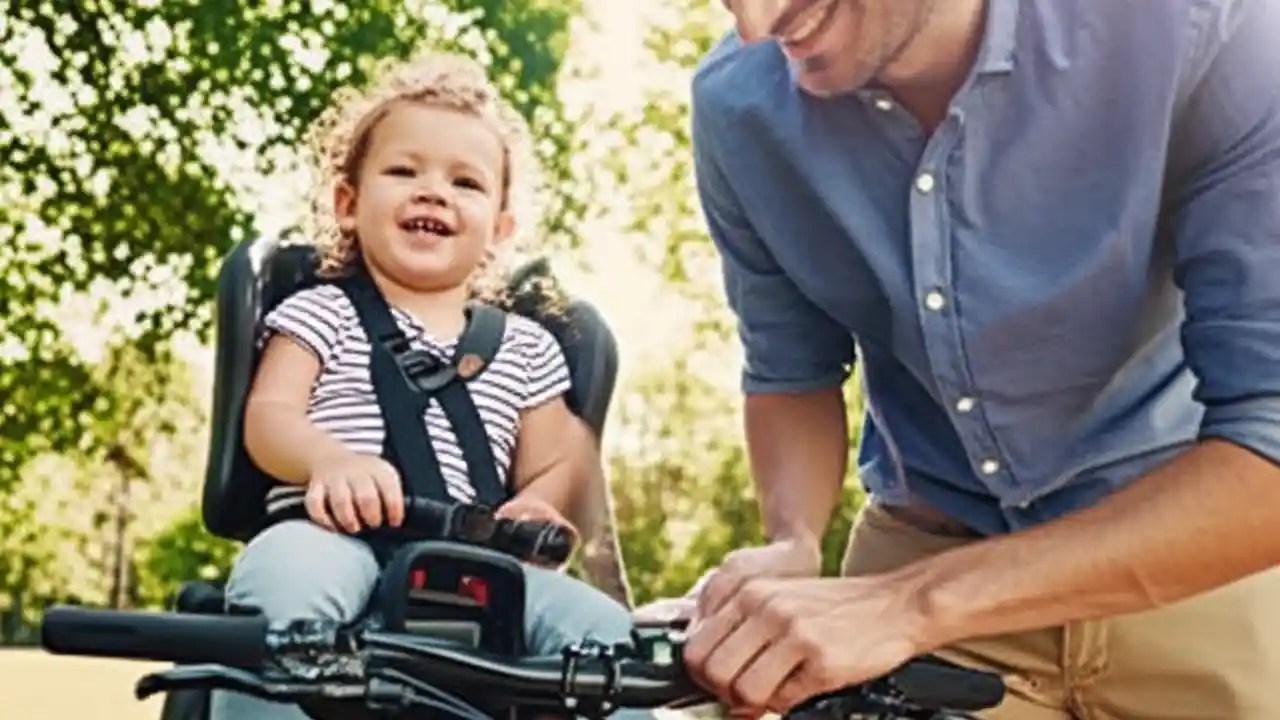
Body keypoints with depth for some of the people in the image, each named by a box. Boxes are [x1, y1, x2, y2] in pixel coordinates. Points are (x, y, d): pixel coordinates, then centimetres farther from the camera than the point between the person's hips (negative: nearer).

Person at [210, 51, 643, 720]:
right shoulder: (322, 312, 16)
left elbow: (556, 464, 20)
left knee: (605, 631, -23)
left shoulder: (526, 347, 24)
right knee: (285, 578, -39)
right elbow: (267, 416, 3)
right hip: (340, 535, -3)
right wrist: (330, 460, -21)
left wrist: (534, 509, -6)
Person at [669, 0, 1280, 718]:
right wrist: (791, 549, -20)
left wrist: (917, 604, -36)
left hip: (1190, 568, -2)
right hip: (917, 562, 2)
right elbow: (791, 374, 0)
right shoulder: (737, 106, -15)